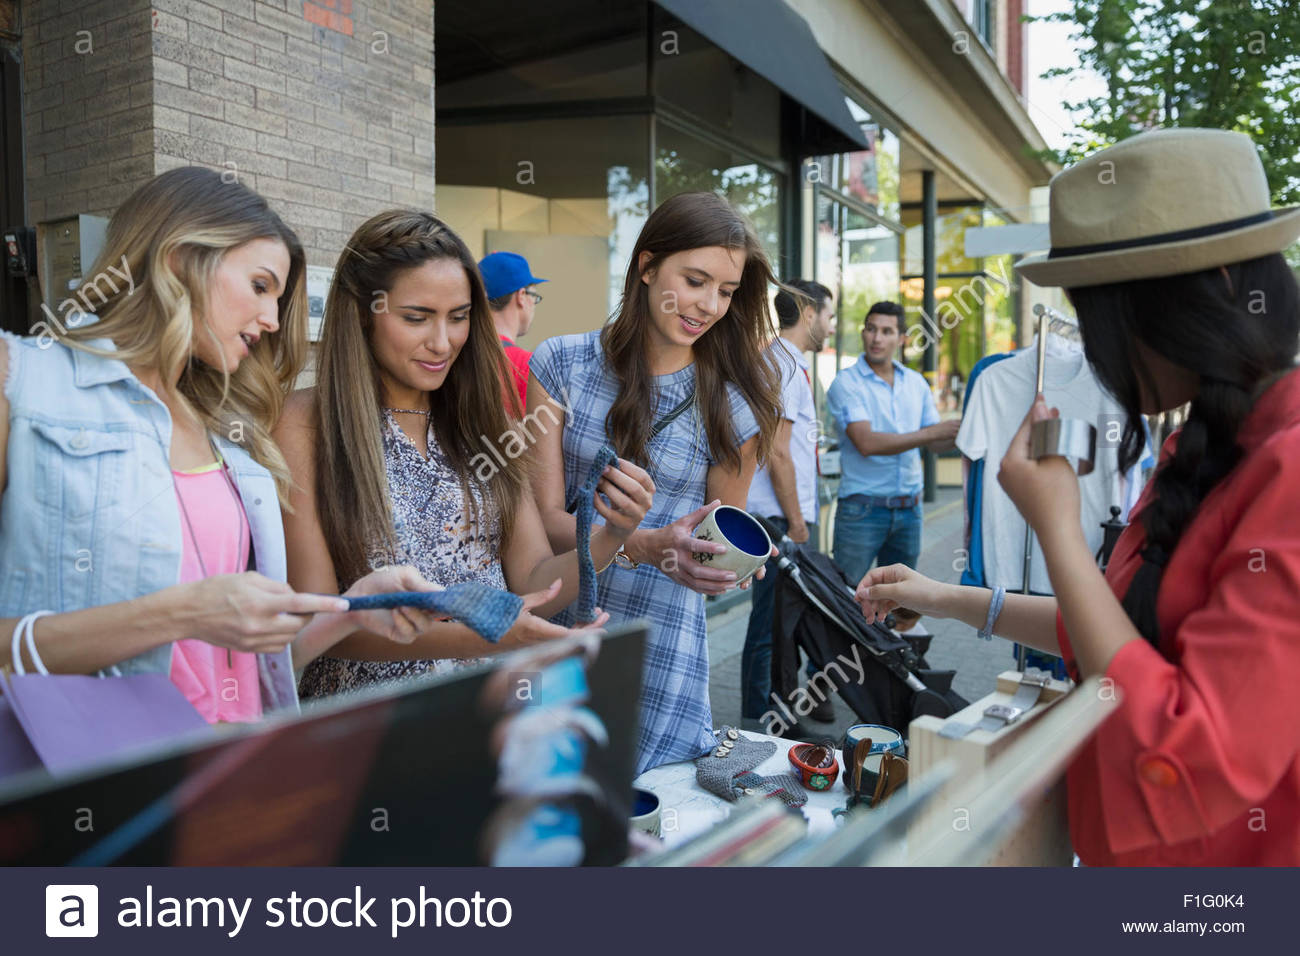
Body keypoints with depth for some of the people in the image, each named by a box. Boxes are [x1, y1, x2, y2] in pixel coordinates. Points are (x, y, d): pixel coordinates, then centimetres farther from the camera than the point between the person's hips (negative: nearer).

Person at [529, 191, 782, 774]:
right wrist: (645, 547, -21)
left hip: (658, 658, 0)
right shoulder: (562, 364, -2)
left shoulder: (734, 405, 0)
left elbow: (715, 552, 9)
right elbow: (544, 517, -6)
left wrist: (717, 560, -14)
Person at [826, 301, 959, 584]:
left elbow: (936, 444, 13)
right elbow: (866, 443, -19)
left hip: (909, 509, 5)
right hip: (862, 509, -5)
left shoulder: (916, 382, 11)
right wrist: (931, 432, -19)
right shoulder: (846, 383, -7)